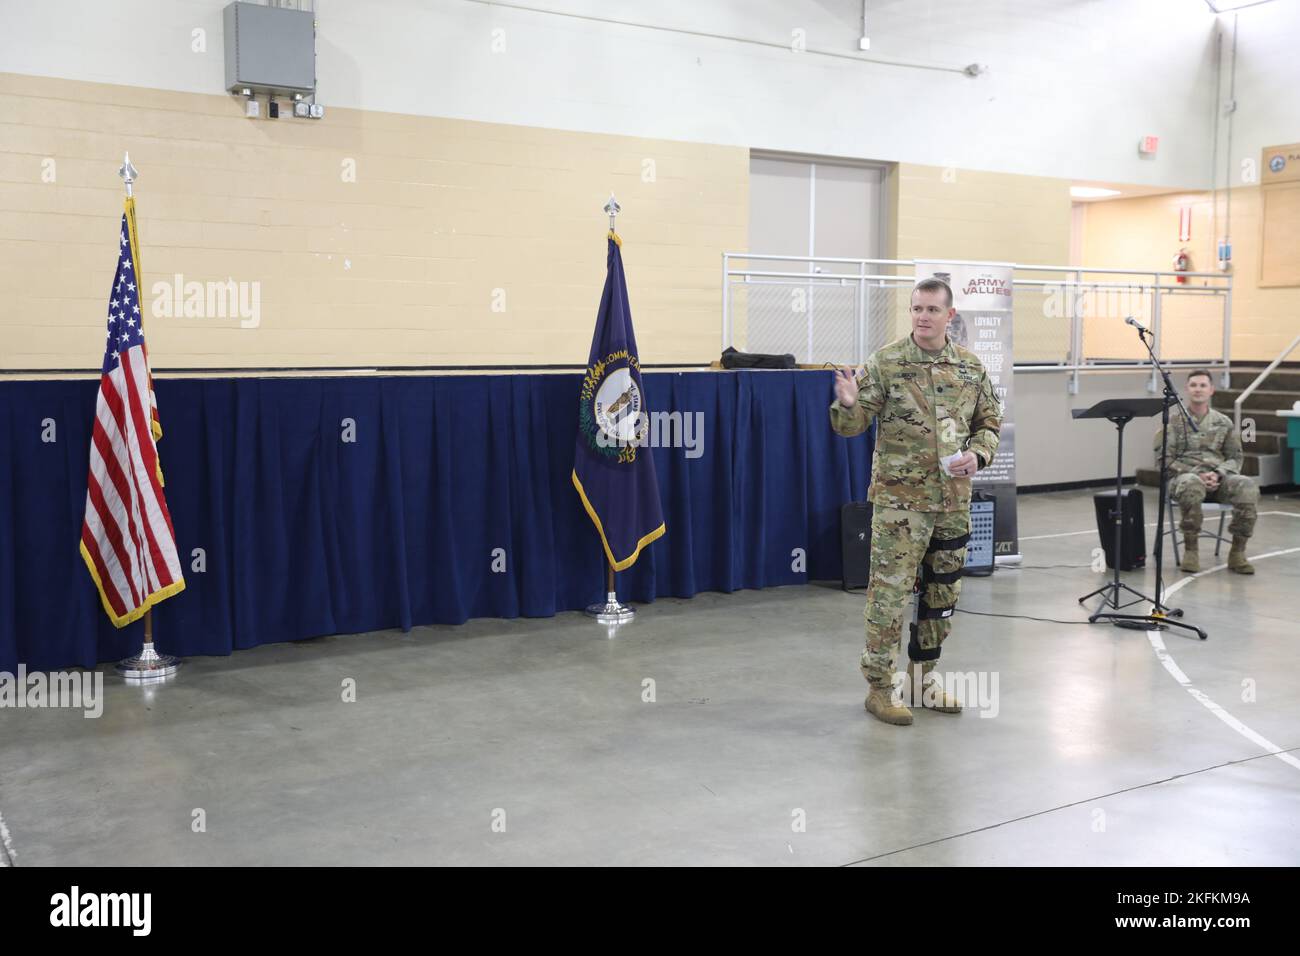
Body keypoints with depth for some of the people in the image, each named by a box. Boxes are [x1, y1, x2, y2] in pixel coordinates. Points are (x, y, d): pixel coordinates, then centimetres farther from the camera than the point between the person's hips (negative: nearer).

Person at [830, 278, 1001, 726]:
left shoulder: (971, 367, 5)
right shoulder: (885, 363, -7)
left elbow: (989, 423, 14)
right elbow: (853, 425, -9)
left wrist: (977, 455, -6)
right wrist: (847, 404, -31)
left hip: (953, 501, 5)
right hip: (899, 500, -5)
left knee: (943, 592, 13)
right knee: (889, 593, -4)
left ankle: (924, 677, 29)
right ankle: (879, 687, 8)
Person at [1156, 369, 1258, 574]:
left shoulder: (1224, 422, 15)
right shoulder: (1173, 421, 6)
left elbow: (1235, 457, 14)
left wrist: (1218, 474, -9)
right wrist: (1197, 474, -13)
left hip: (1218, 478, 3)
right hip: (1184, 476, -3)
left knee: (1248, 488, -29)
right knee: (1192, 484, -41)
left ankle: (1237, 553, -17)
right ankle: (1190, 550, -24)